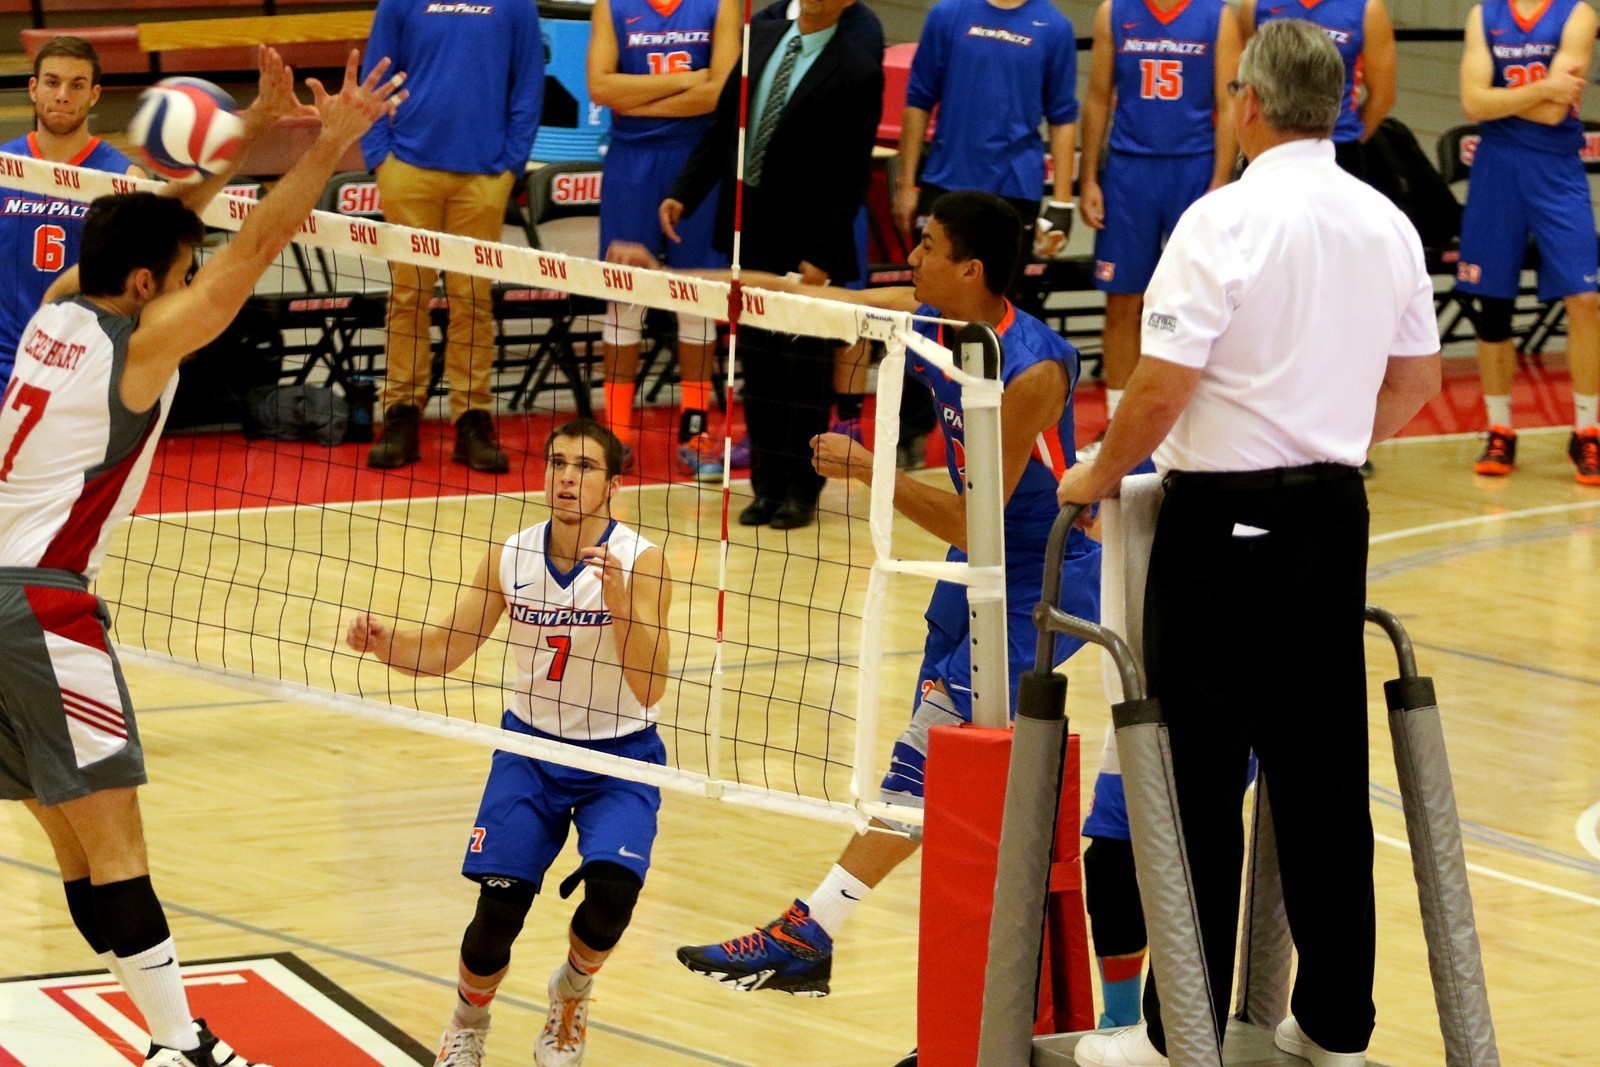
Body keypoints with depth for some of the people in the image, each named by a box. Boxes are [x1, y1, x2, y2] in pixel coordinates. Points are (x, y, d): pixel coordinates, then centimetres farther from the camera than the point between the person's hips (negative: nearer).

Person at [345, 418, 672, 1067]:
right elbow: (441, 652, 5)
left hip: (620, 757, -2)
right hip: (532, 748, 2)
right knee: (498, 913, -11)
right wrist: (382, 642, -15)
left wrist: (619, 600, -38)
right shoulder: (510, 559, -6)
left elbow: (650, 687, -25)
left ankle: (569, 998, 9)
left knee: (612, 890, -26)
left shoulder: (640, 562, -17)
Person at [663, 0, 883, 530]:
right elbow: (722, 126, 12)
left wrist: (820, 258, -16)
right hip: (749, 233, 5)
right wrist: (684, 194, 3)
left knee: (804, 373, 3)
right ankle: (767, 486, 19)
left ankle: (801, 492, 14)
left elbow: (851, 174, -12)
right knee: (758, 366, 11)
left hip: (803, 242, -5)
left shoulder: (858, 72, -11)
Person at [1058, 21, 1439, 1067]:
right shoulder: (1388, 226, 6)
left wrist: (1100, 478, -3)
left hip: (1226, 518, -6)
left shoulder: (1227, 220, -15)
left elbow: (1164, 385, -18)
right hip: (1334, 512, 6)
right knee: (1323, 774, 12)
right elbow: (1417, 379, 16)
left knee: (1201, 783, -1)